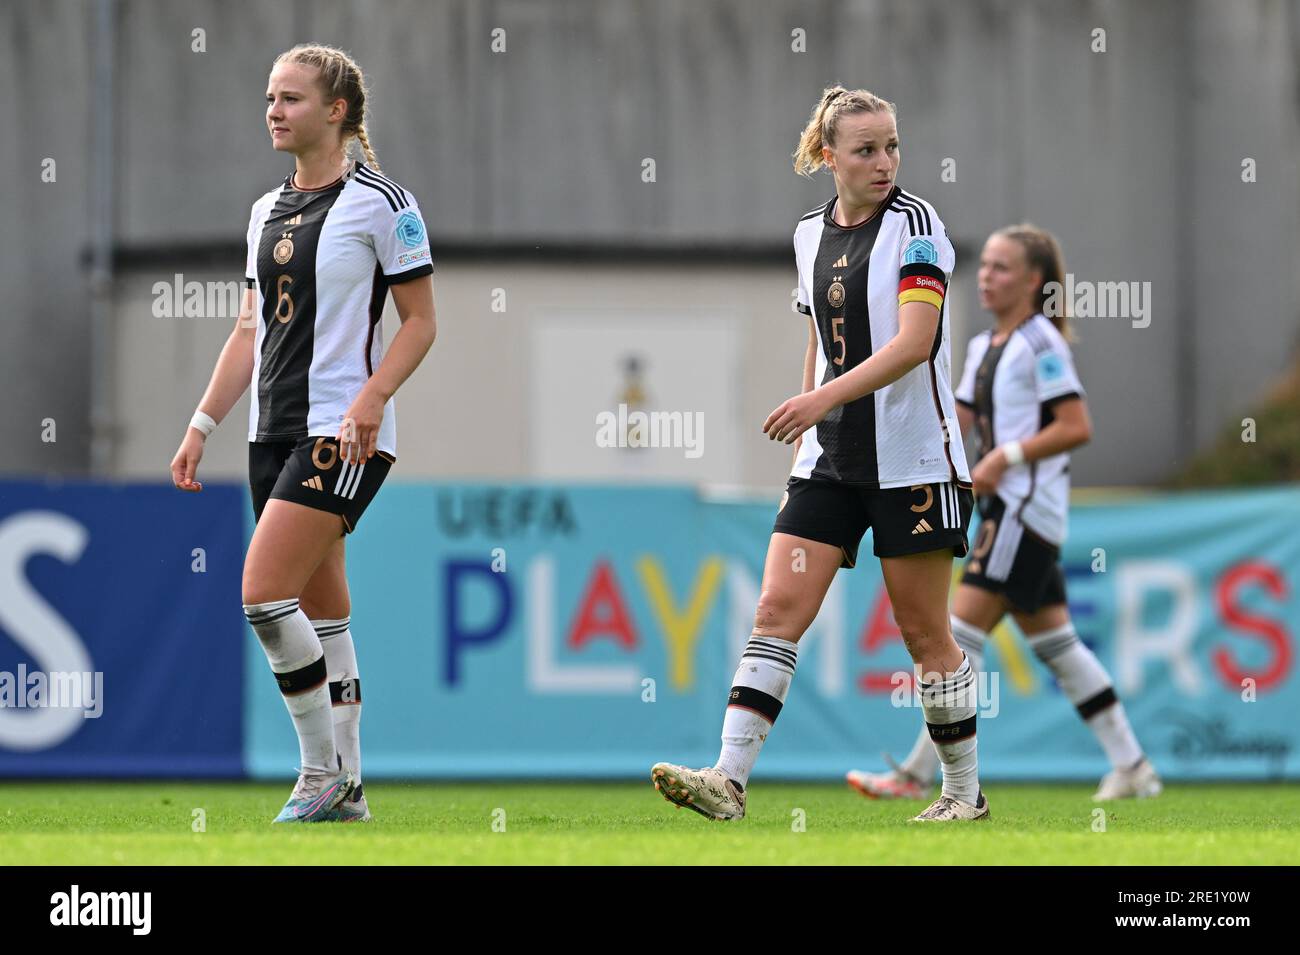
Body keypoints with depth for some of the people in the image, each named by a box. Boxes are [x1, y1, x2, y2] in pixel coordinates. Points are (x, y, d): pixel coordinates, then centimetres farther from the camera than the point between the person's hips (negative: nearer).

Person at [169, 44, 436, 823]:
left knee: (264, 591, -17)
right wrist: (203, 424, 14)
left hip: (344, 434, -7)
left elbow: (421, 321, -6)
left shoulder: (380, 202, -6)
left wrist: (371, 395, -20)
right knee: (321, 612, 8)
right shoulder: (268, 211, 15)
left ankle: (324, 769, -6)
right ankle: (346, 790, 12)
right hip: (275, 432, 7)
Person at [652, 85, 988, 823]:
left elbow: (914, 342, -21)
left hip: (913, 457, -6)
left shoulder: (915, 223, -10)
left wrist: (825, 397, -30)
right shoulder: (811, 233, 10)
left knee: (924, 630, 1)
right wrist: (807, 428, 19)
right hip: (830, 457, 6)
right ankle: (729, 778, -12)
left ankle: (966, 790, 15)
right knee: (779, 606, -6)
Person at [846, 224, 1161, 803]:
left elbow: (1077, 428, -15)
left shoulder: (1040, 343, -9)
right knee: (1053, 641, 10)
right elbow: (958, 425, 16)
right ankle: (1131, 767, 14)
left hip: (1028, 505, -10)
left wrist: (1006, 456, -19)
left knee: (963, 631, -12)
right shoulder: (983, 347, 18)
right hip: (1006, 509, 10)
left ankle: (919, 775, -12)